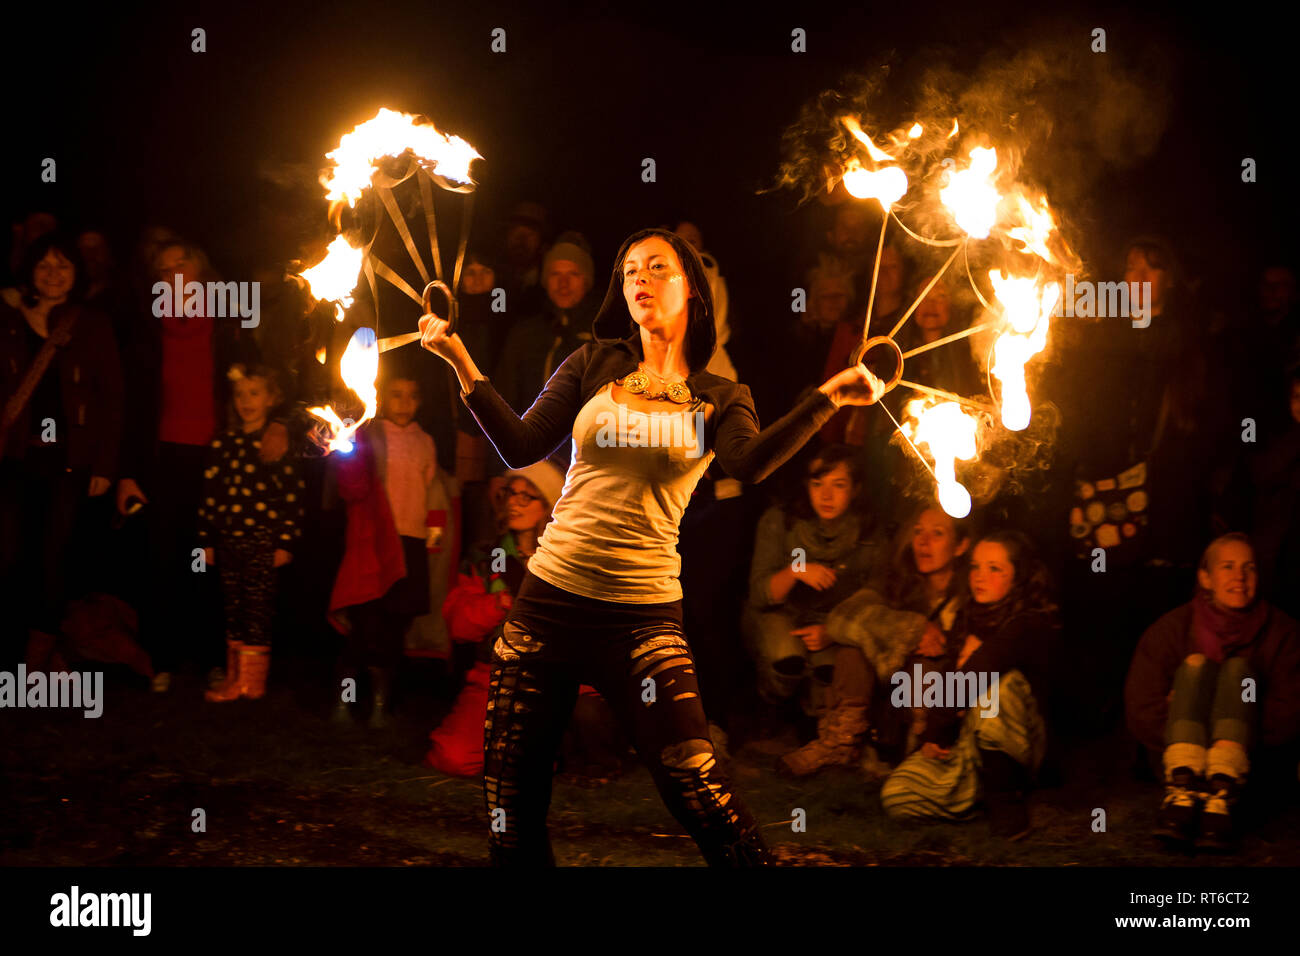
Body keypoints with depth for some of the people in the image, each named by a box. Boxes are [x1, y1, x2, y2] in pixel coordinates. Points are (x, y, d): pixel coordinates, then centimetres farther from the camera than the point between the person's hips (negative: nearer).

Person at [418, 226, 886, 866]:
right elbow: (521, 447, 1)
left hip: (642, 615, -2)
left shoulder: (721, 399, 6)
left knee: (698, 794, -14)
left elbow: (747, 466, -15)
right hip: (548, 599, 2)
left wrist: (827, 398, -23)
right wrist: (461, 362, -7)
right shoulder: (596, 364, 9)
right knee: (511, 811, 6)